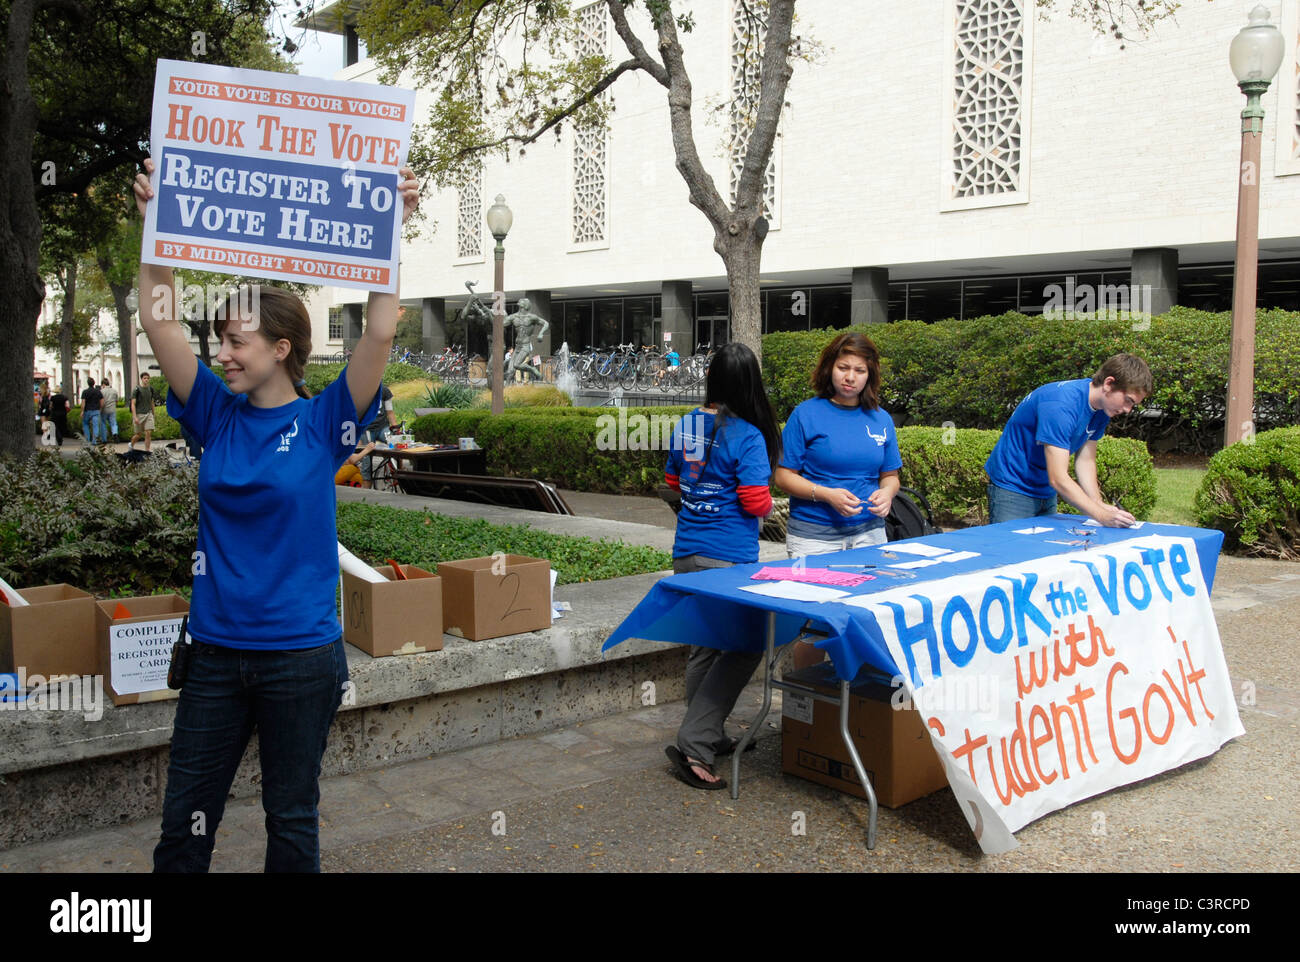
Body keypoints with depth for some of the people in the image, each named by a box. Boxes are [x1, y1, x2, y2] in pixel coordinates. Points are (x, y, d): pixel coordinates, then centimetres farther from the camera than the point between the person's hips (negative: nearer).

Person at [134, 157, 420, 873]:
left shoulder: (323, 421, -6)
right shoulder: (217, 416, 2)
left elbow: (380, 332, -16)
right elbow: (160, 322, -2)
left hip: (301, 653, -3)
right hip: (217, 648, 3)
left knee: (292, 821, 12)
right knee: (184, 821, 11)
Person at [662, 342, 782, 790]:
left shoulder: (684, 427, 6)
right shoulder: (747, 435, -14)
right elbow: (756, 501, -14)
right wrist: (768, 505, 7)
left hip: (687, 553, 7)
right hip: (728, 558, -7)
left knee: (703, 645, 18)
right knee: (743, 648, 1)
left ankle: (707, 737, 29)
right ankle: (693, 745, -6)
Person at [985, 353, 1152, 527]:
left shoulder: (1102, 407, -1)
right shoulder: (1061, 405, -29)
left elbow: (1086, 460, 0)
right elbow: (1058, 479, -32)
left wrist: (1100, 505, -14)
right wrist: (1102, 516, -36)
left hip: (1046, 493, 8)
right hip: (1013, 488, -8)